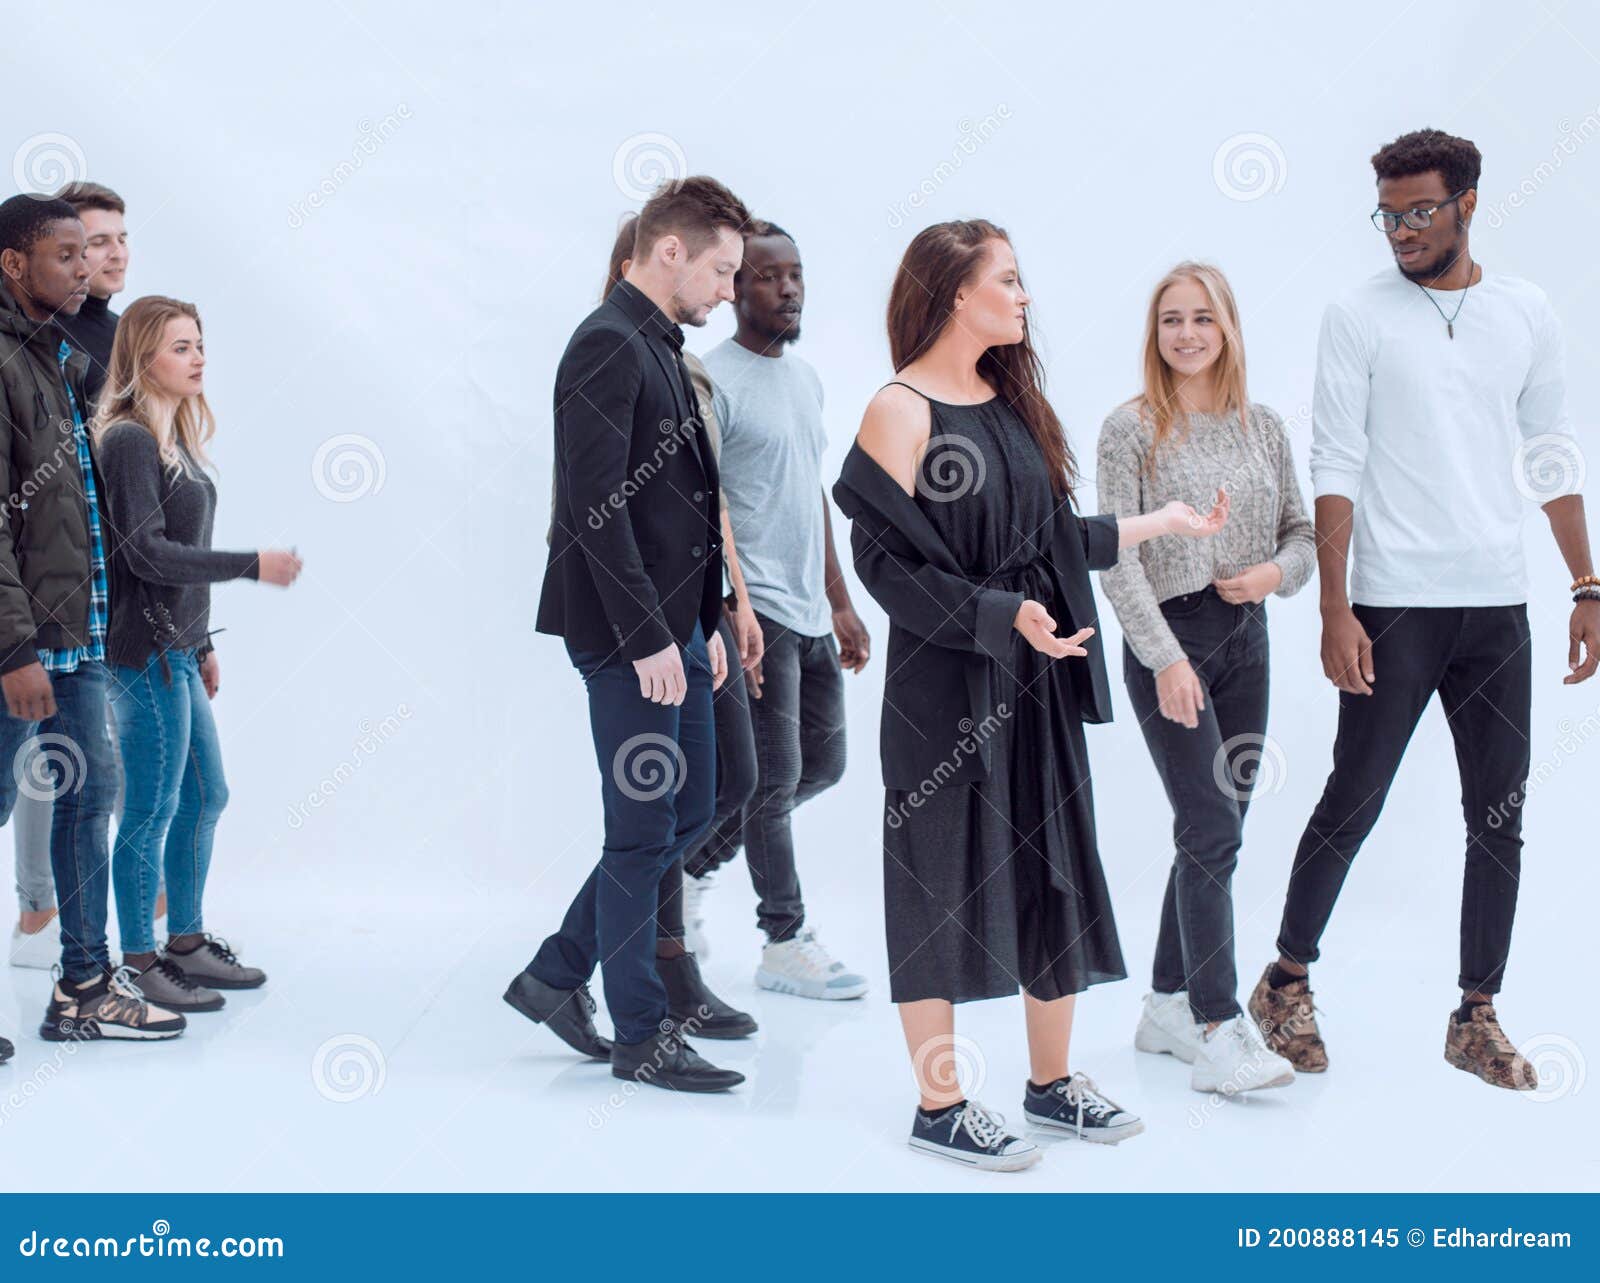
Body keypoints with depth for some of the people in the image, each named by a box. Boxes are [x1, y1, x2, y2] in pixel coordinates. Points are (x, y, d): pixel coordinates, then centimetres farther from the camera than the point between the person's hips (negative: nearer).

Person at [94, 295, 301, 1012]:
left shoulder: (174, 438, 14)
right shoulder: (128, 441, -13)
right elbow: (146, 553, -19)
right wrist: (250, 566, -18)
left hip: (176, 649, 9)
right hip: (146, 652, -9)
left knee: (205, 797, 15)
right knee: (153, 810, -3)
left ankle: (187, 945, 27)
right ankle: (139, 963, 7)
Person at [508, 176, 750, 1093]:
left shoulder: (660, 349, 16)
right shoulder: (608, 347, -14)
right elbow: (595, 506, -21)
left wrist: (704, 624, 15)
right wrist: (650, 638, -21)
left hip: (671, 627, 10)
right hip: (627, 633, -10)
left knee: (689, 812, 15)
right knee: (644, 829, 0)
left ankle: (558, 975, 25)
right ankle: (643, 1036, 12)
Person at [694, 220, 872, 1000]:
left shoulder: (806, 377, 15)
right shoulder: (714, 380, -11)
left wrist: (841, 605, 20)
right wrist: (728, 612, -22)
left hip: (810, 613, 9)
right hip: (755, 612, -9)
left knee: (822, 765, 14)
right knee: (777, 777, -3)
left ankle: (692, 862, 28)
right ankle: (786, 945, 9)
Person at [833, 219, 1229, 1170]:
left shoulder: (1013, 403, 12)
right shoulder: (901, 411, -11)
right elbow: (886, 560, -16)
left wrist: (1162, 521, 19)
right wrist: (1007, 615, -23)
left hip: (1038, 679, 8)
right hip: (946, 684, -7)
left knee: (1053, 871, 11)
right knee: (946, 881, 1)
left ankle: (1053, 1081, 26)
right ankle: (940, 1108, 12)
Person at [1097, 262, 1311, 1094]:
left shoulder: (1263, 426, 9)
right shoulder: (1131, 428, -5)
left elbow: (1302, 531, 15)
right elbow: (1116, 557, -10)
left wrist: (1276, 570, -8)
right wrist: (1166, 657, -18)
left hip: (1246, 638, 6)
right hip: (1167, 641, -6)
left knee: (1214, 834, 9)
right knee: (1211, 831, -12)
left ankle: (1168, 1006, 21)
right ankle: (1220, 1032, -10)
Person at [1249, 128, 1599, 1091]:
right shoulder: (1360, 316, -2)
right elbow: (1335, 468, -6)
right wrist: (1334, 610, -12)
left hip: (1499, 604, 4)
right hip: (1394, 604, -4)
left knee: (1501, 814, 6)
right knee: (1355, 799, 1)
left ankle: (1478, 1015, 17)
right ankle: (1288, 982, 19)